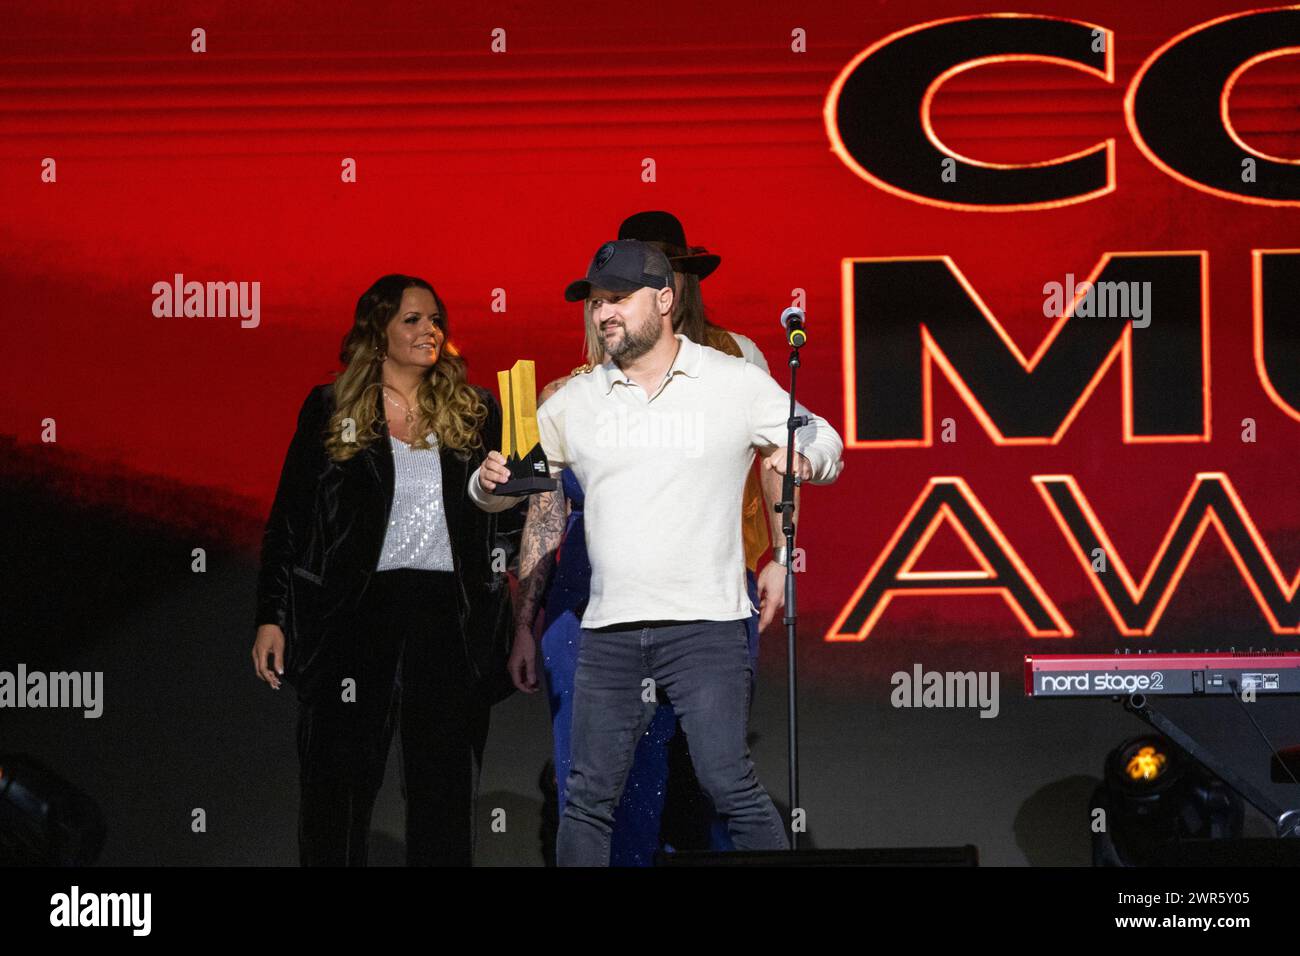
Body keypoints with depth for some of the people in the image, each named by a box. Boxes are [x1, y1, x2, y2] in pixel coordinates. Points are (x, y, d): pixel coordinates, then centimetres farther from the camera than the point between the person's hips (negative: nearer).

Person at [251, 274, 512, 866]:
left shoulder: (472, 412, 10)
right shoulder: (330, 412, 5)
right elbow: (288, 520, 5)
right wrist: (272, 617, -1)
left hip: (450, 616, 2)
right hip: (355, 613, -2)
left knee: (444, 793, 3)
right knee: (339, 784, -1)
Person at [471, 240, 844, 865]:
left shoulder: (737, 384, 2)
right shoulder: (575, 402, 10)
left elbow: (823, 439, 9)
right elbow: (497, 491, 15)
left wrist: (804, 460, -14)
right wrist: (491, 481, -9)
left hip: (705, 626, -3)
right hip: (608, 632, 4)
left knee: (728, 783, -11)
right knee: (589, 796, 4)